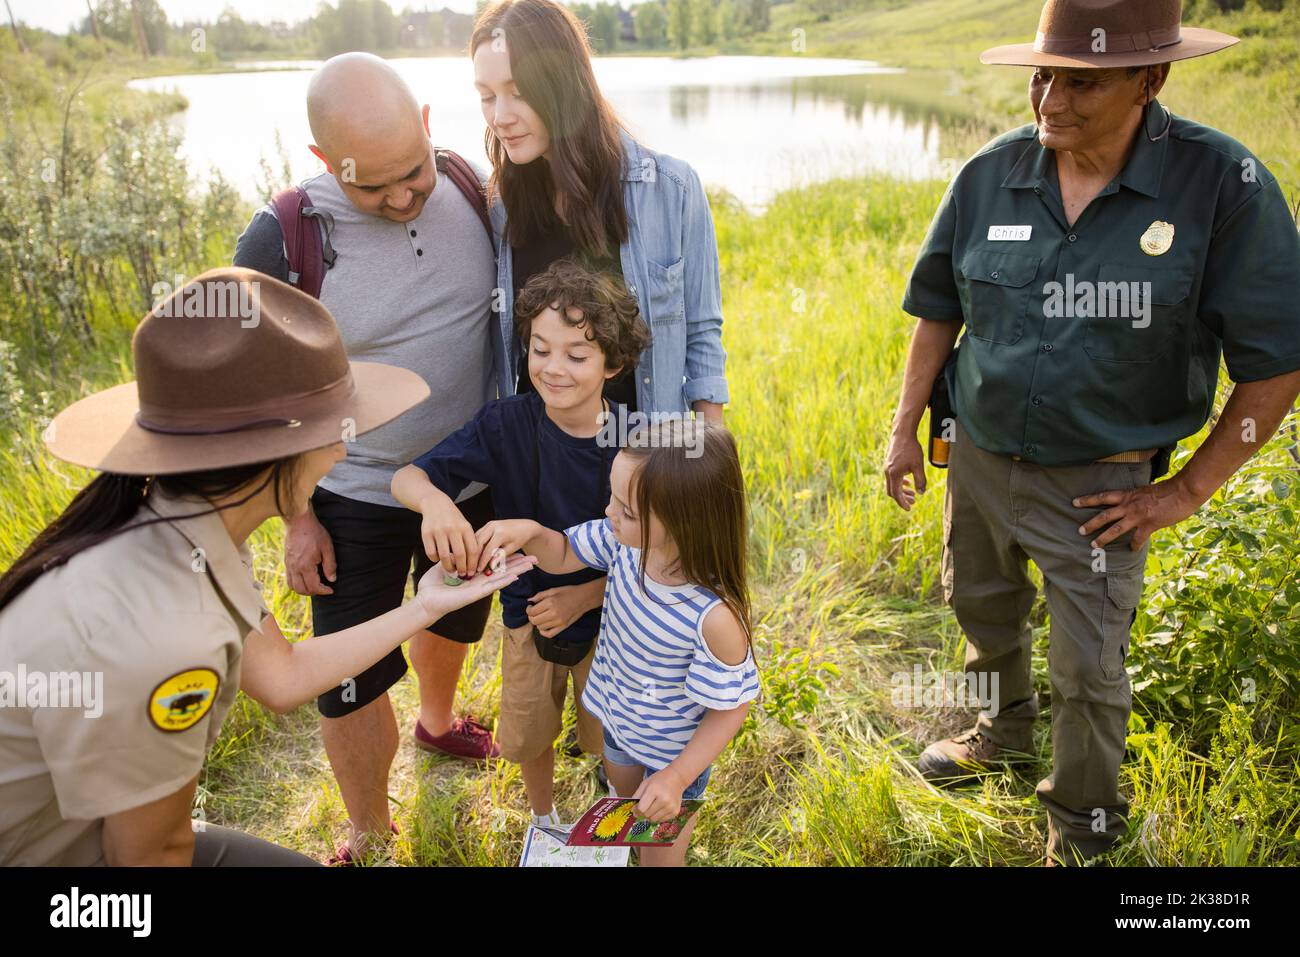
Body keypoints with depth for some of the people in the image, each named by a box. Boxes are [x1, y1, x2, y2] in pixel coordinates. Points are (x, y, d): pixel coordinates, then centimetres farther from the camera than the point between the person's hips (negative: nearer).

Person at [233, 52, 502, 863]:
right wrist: (296, 518, -8)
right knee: (351, 679, 5)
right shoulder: (280, 242, -21)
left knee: (456, 618, 27)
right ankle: (369, 837, 32)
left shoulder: (470, 190, -11)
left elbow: (511, 308, 4)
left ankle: (438, 721, 59)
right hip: (356, 504, -3)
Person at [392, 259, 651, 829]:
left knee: (612, 739, 19)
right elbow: (406, 477, -23)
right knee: (529, 738, 21)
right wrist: (435, 502, -46)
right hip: (528, 613, 1)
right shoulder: (505, 426, -19)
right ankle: (544, 821, 53)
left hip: (606, 616, -1)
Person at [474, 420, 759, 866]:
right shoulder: (627, 540, -25)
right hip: (619, 713, 6)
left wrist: (677, 777, -23)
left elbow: (730, 707, -26)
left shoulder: (715, 618, -41)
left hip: (675, 748, -6)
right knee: (623, 793, 37)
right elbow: (563, 556, -8)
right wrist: (529, 531, -28)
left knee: (660, 848, 22)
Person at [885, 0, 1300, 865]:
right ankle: (1006, 728, 55)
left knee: (1089, 671, 8)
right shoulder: (991, 175, -8)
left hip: (1098, 484, -4)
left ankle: (1083, 829, 34)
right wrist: (905, 429, 5)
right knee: (984, 609, 25)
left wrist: (1190, 490, -12)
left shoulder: (1223, 185, -18)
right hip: (980, 458, 4)